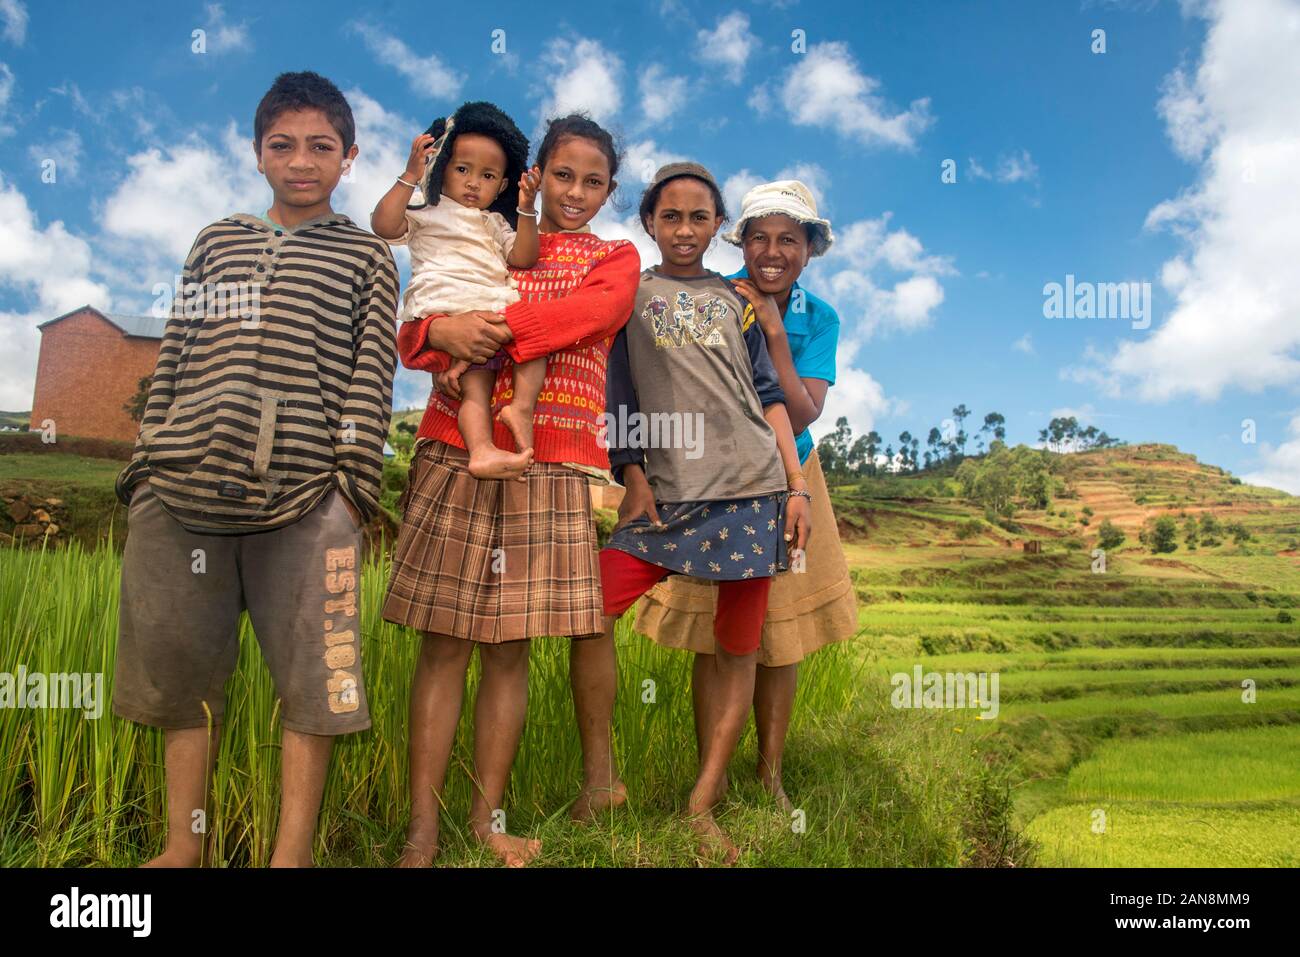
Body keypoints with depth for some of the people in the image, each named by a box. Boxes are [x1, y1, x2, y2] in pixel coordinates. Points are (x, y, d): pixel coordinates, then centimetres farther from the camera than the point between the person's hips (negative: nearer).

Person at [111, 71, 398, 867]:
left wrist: (354, 482, -8)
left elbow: (372, 377, 1)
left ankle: (292, 854, 10)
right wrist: (147, 467, 10)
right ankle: (184, 846, 26)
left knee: (312, 679, -3)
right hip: (185, 490, 4)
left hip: (304, 499, -3)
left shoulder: (366, 255, 10)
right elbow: (175, 359, 16)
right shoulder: (217, 241, 19)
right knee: (181, 670, 10)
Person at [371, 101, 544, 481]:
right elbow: (383, 226, 0)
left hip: (496, 311, 4)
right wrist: (410, 177, -5)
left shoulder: (496, 223, 33)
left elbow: (522, 259, 15)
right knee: (475, 378, -17)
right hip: (446, 312, -4)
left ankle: (522, 405, -31)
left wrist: (526, 210, 3)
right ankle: (481, 450, -30)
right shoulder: (426, 215, 20)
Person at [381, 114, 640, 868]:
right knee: (444, 638, -2)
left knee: (509, 644, 1)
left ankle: (487, 820, 12)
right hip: (455, 454, 1)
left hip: (550, 466, -1)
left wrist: (496, 327, -21)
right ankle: (423, 828, 4)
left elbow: (592, 312, -8)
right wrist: (440, 333, -16)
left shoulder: (616, 258, 16)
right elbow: (411, 331, 8)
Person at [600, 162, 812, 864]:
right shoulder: (627, 292, 12)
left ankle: (702, 806, 13)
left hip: (752, 490, 2)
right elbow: (619, 392, 7)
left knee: (737, 646, 2)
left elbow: (768, 396, 13)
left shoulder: (735, 300, 16)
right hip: (667, 491, -1)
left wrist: (797, 487, 5)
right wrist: (633, 476, -4)